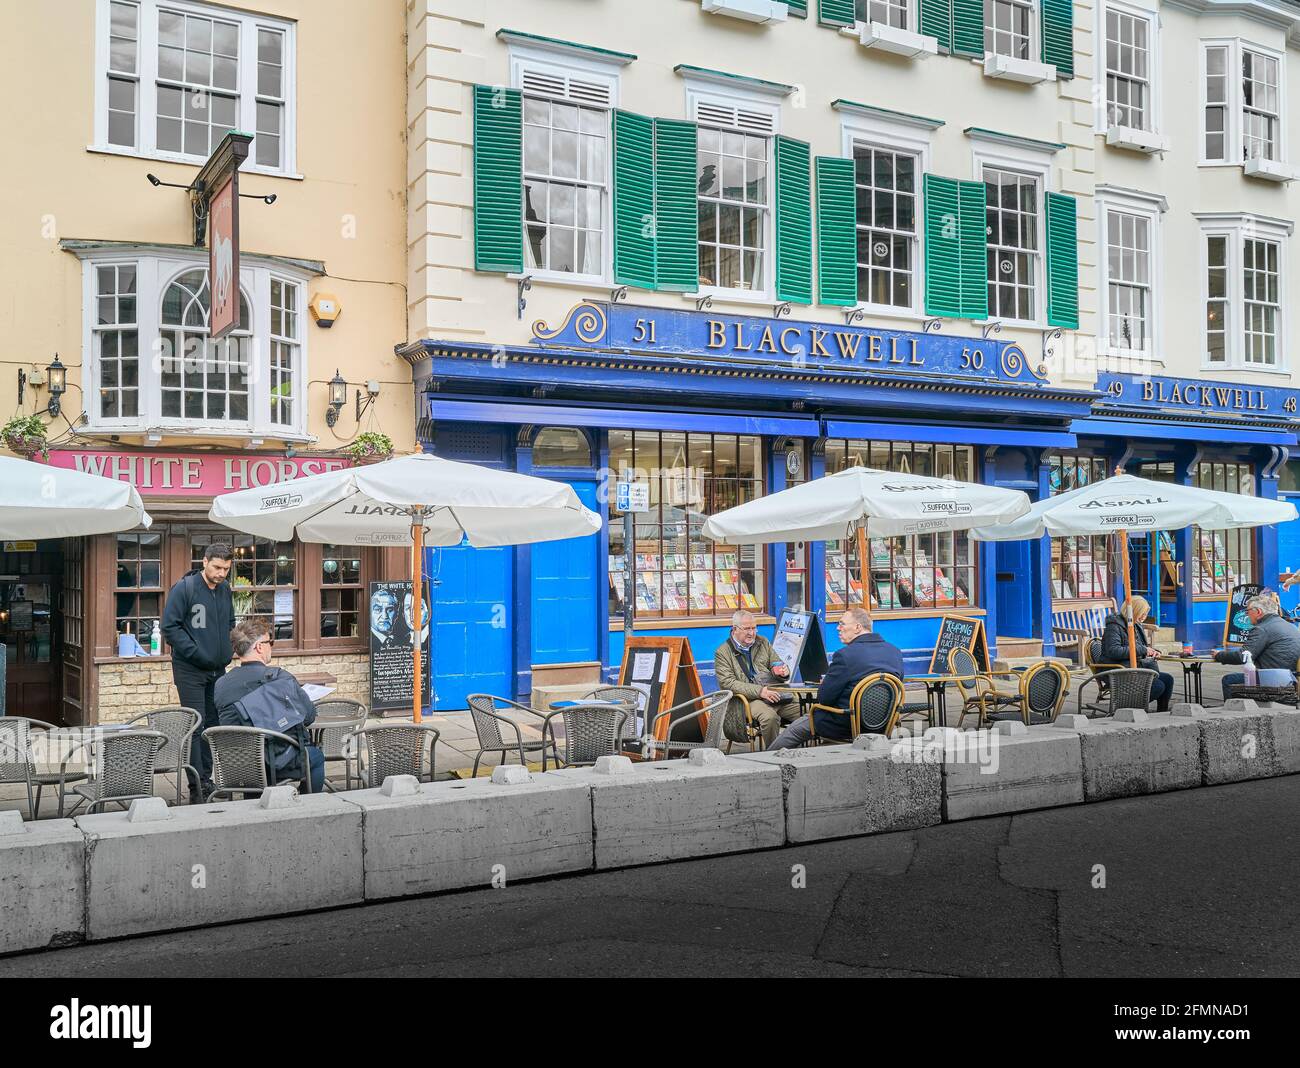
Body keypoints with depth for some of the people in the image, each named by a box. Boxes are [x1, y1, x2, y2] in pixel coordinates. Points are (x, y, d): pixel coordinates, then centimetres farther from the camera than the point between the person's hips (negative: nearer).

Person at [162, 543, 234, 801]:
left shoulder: (225, 589, 8)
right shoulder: (183, 589, -12)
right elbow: (170, 627, -13)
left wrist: (227, 649, 8)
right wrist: (196, 652, -18)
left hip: (218, 669, 6)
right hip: (190, 670, -6)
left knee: (214, 724, 10)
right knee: (195, 726, -6)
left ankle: (206, 778, 20)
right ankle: (197, 786, -1)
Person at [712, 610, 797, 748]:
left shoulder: (763, 643, 20)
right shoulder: (723, 653, 3)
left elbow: (777, 666, 26)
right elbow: (728, 683, -8)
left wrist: (783, 672, -1)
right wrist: (759, 691, -20)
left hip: (775, 694, 5)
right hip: (748, 699, -5)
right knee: (769, 716, -35)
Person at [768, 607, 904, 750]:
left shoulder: (845, 654, -21)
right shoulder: (896, 651, 0)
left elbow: (823, 698, -16)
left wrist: (823, 684, 8)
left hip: (845, 726, -7)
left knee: (793, 730, 14)